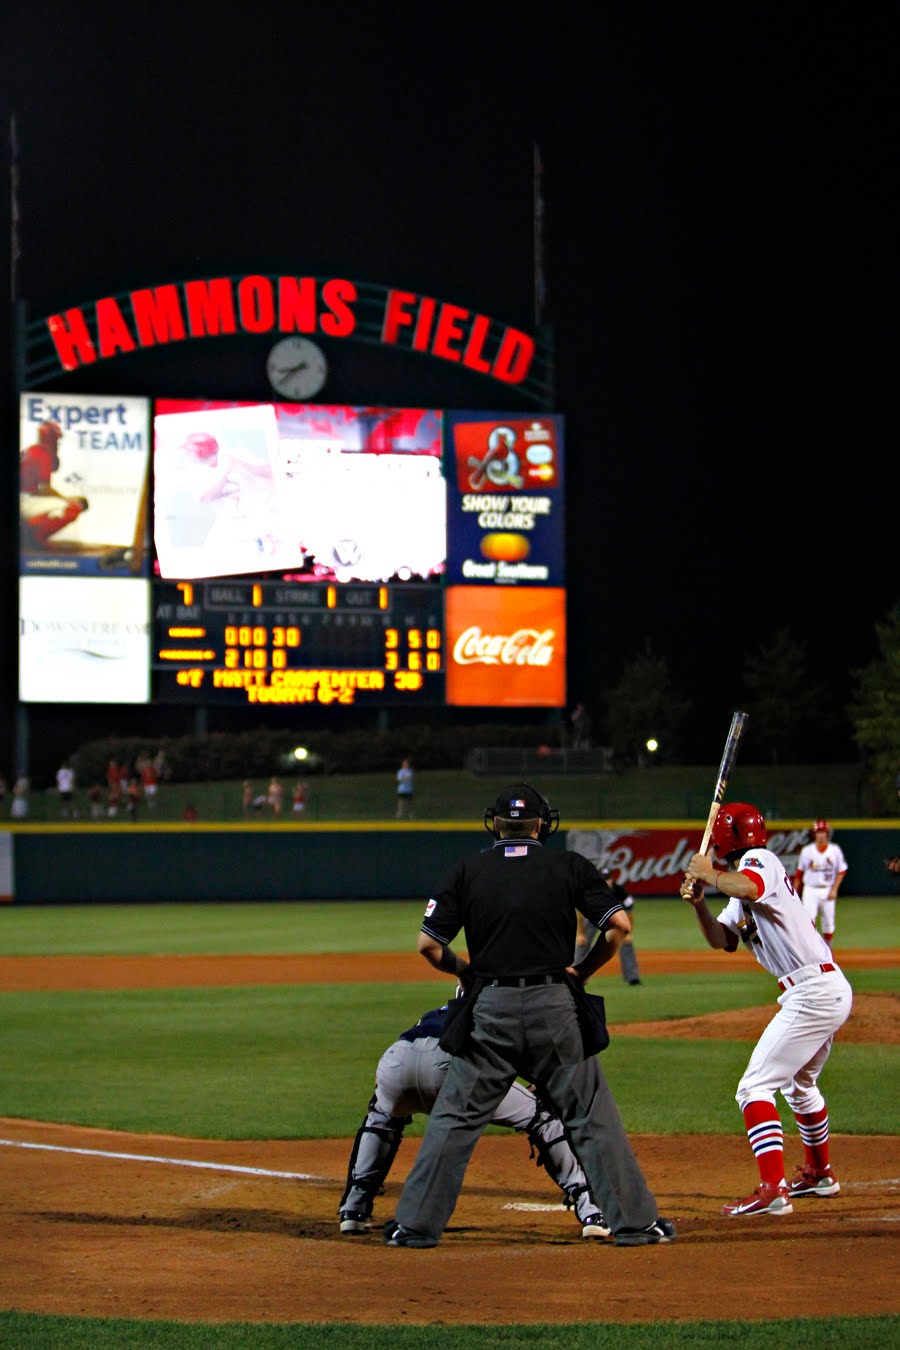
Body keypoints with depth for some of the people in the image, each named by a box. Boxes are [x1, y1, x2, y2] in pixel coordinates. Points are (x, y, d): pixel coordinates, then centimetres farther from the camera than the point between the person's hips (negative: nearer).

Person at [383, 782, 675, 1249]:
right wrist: (581, 971, 8)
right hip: (554, 1007, 0)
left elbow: (428, 945, 1)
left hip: (489, 1008, 0)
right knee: (593, 1117, 6)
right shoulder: (569, 866, 4)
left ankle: (417, 1224, 7)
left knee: (455, 1118, 8)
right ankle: (635, 1222, 6)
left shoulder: (469, 870, 5)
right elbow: (619, 925, -4)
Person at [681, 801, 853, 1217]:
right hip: (830, 991, 11)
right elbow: (722, 941, 20)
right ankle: (819, 1173, 47)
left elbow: (747, 887, -34)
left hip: (813, 992, -11)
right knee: (799, 1083, 31)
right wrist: (698, 902, 4)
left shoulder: (758, 860, -10)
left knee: (755, 1087, -15)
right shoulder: (740, 892, 20)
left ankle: (773, 1190, -26)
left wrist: (708, 874, -17)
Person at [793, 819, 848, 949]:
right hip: (810, 891, -1)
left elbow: (842, 871, 3)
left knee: (828, 923, 6)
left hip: (828, 892, 1)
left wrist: (834, 889, -6)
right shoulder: (807, 851, 1)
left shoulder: (835, 850, 0)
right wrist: (794, 892, 7)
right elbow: (799, 872, 7)